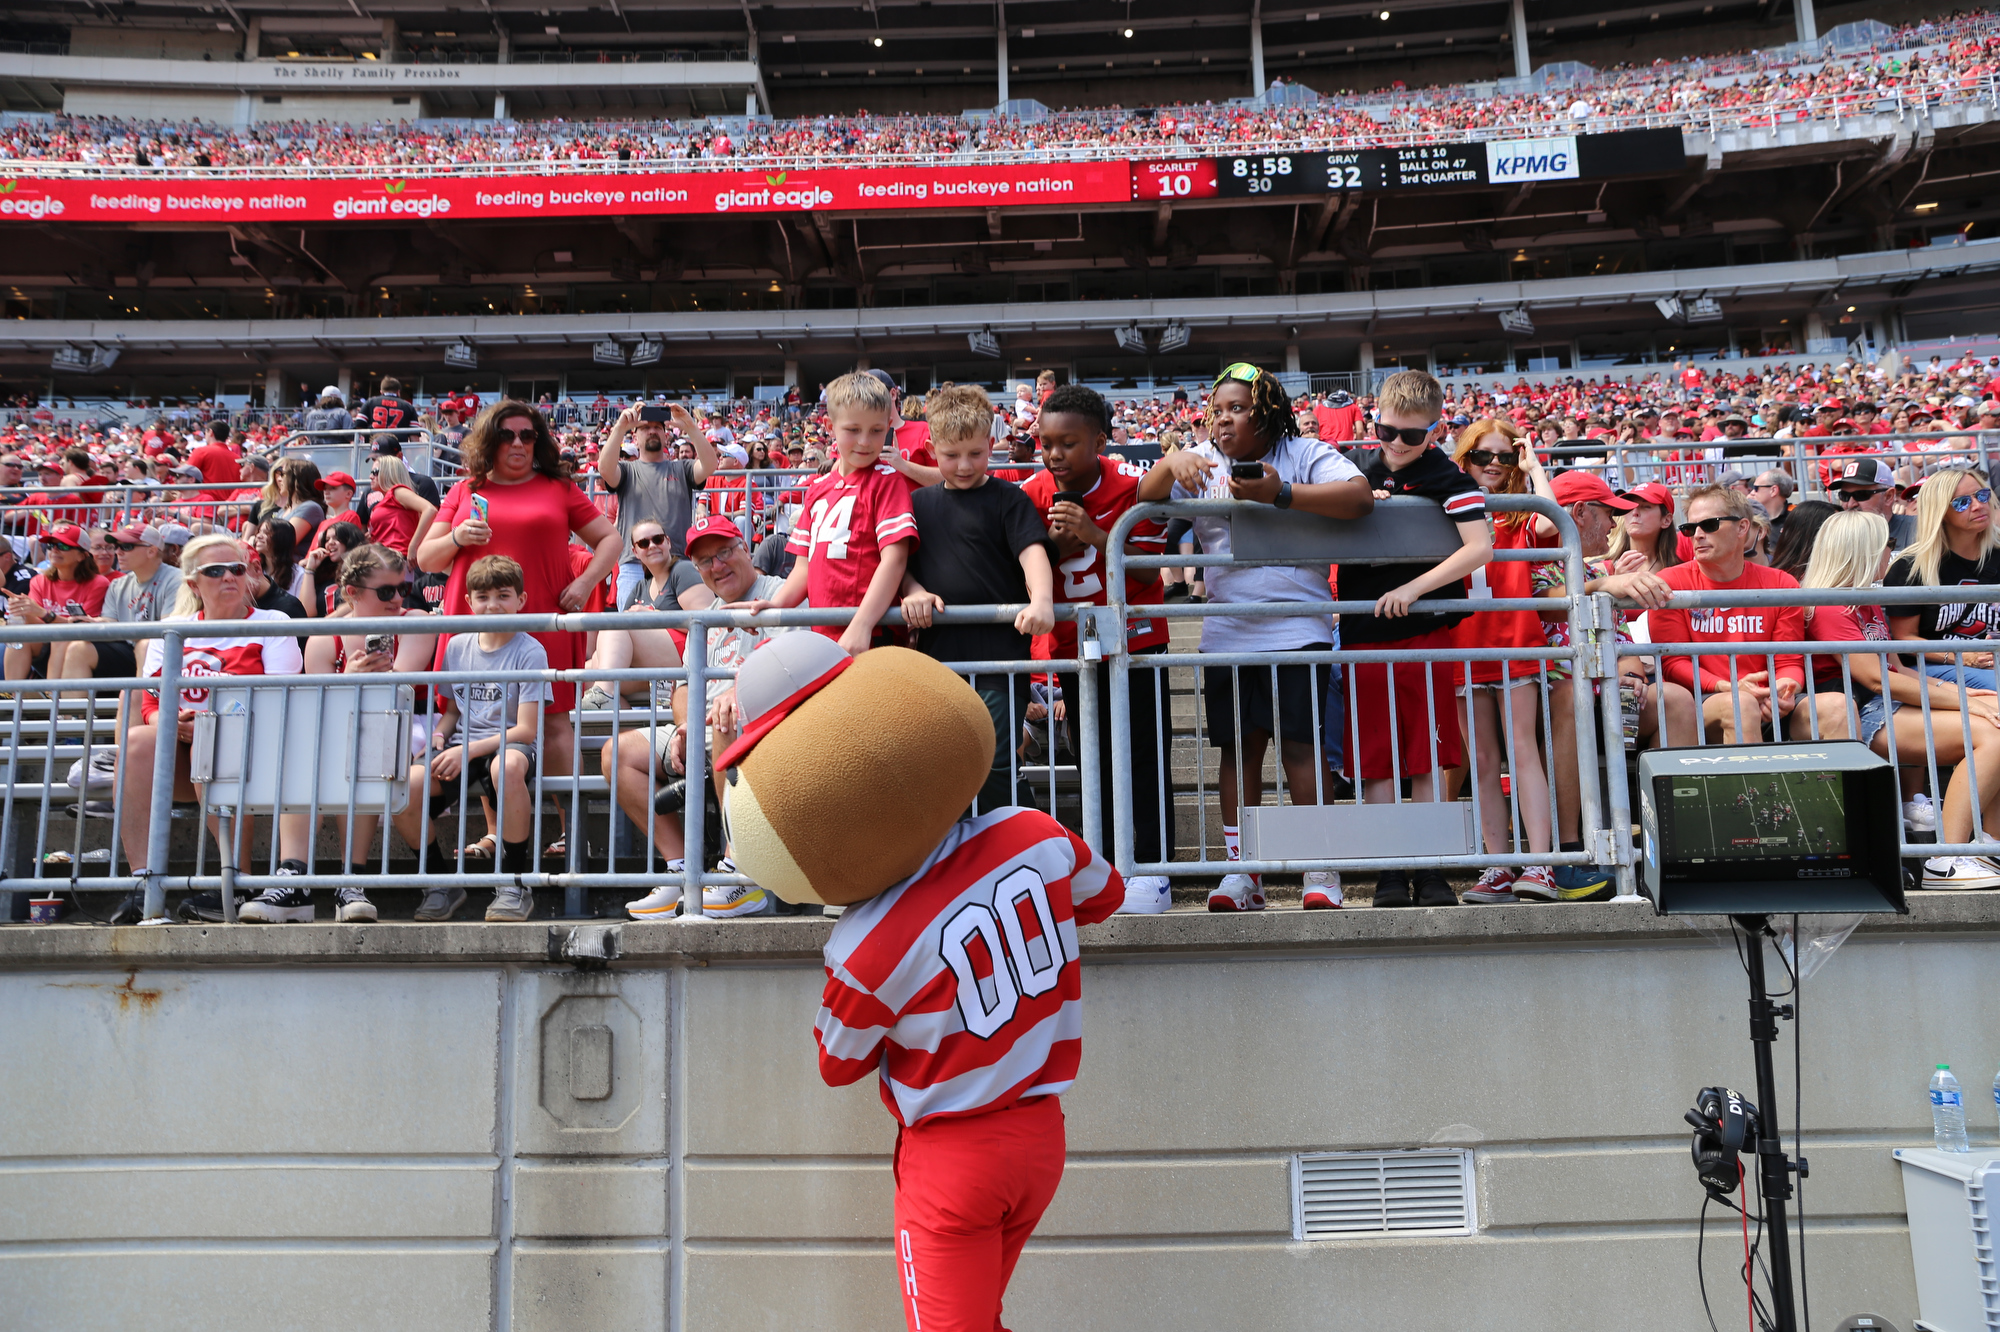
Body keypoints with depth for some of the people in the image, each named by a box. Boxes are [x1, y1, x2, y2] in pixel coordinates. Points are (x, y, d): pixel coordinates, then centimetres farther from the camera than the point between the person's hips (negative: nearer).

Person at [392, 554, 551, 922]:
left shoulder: (529, 651, -5)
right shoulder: (456, 646, 12)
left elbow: (526, 730, -11)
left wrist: (469, 750, -19)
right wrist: (438, 735, 0)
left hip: (510, 746, -5)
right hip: (461, 751, 5)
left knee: (507, 765, -43)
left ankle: (514, 882, -24)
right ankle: (441, 882, 1)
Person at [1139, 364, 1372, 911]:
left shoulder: (1305, 455, 1)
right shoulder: (1202, 461, 13)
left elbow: (1360, 498, -14)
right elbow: (1146, 497, 5)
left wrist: (1281, 493, -21)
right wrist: (1171, 464, -16)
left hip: (1297, 627, -4)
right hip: (1226, 634, 4)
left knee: (1300, 744, -5)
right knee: (1238, 747, 6)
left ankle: (1321, 869, 5)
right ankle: (1242, 871, 14)